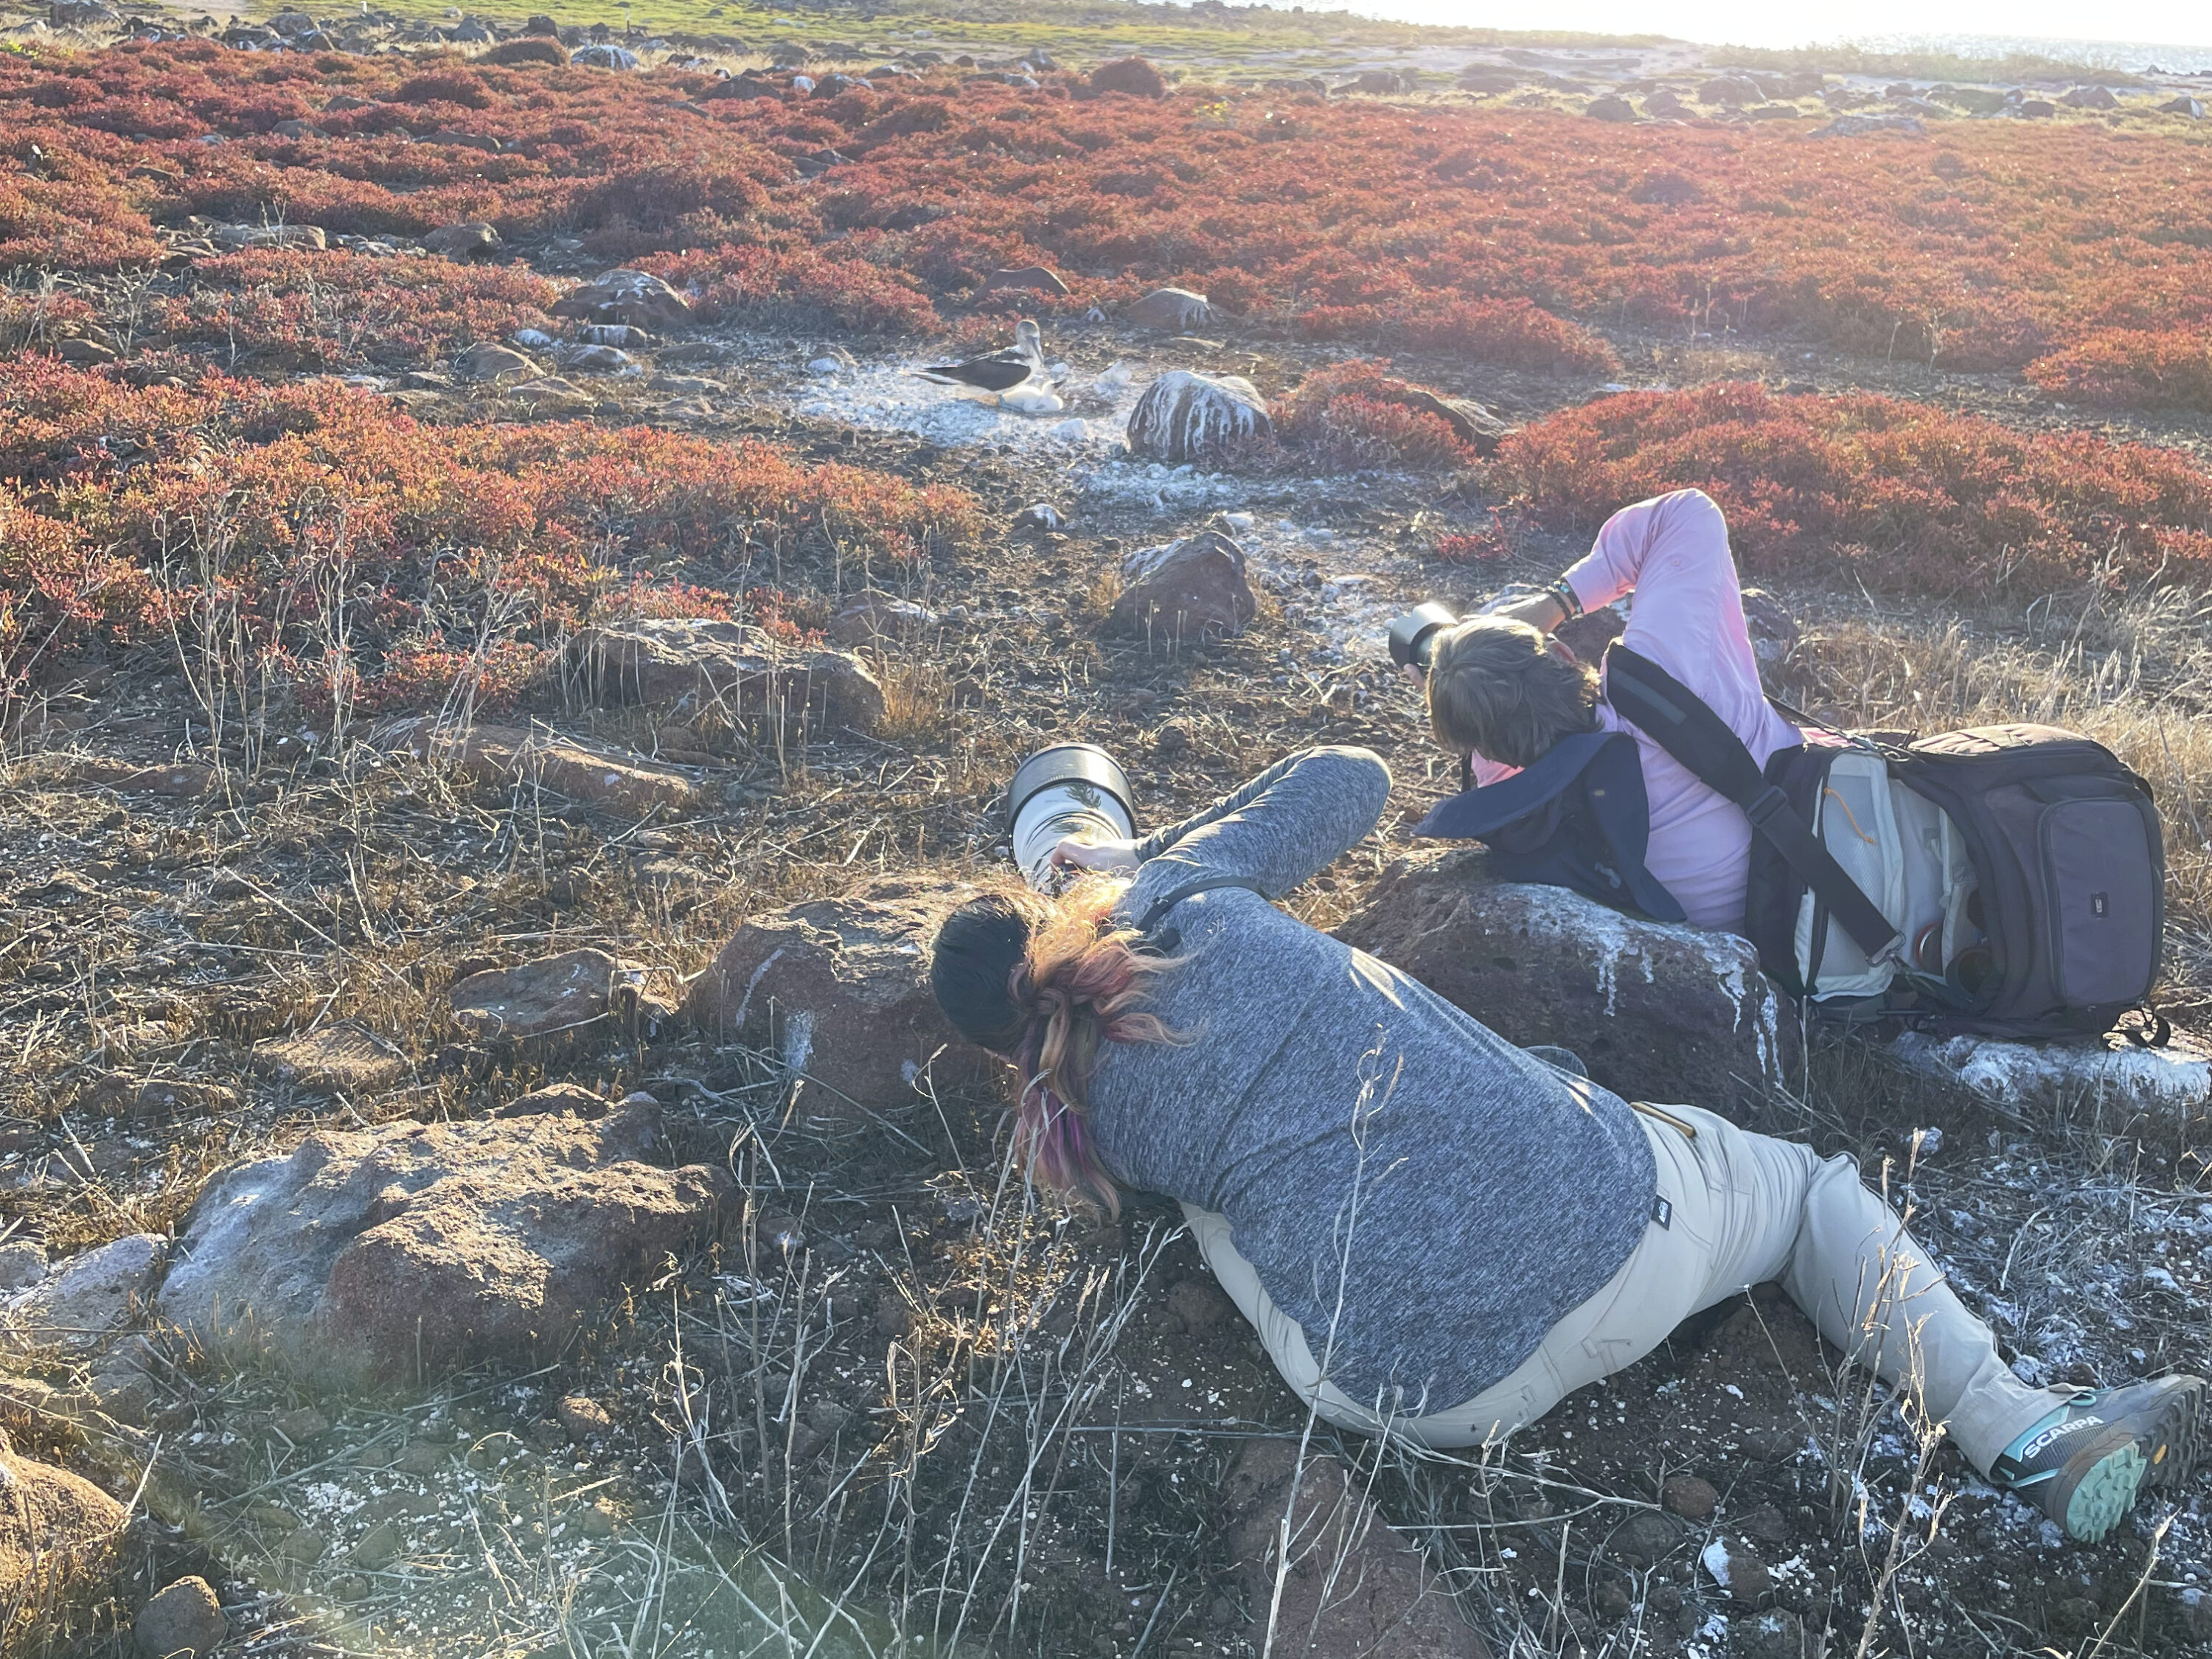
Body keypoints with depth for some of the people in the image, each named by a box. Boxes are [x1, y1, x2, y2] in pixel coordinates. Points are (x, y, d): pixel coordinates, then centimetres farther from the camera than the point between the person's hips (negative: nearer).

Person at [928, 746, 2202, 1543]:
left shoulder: (1087, 1117, 6)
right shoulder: (1171, 901, 1)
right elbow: (1352, 778, 16)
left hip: (1442, 1398, 2)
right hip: (1612, 1228, -2)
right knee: (1806, 1184, 29)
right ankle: (2024, 1430, 13)